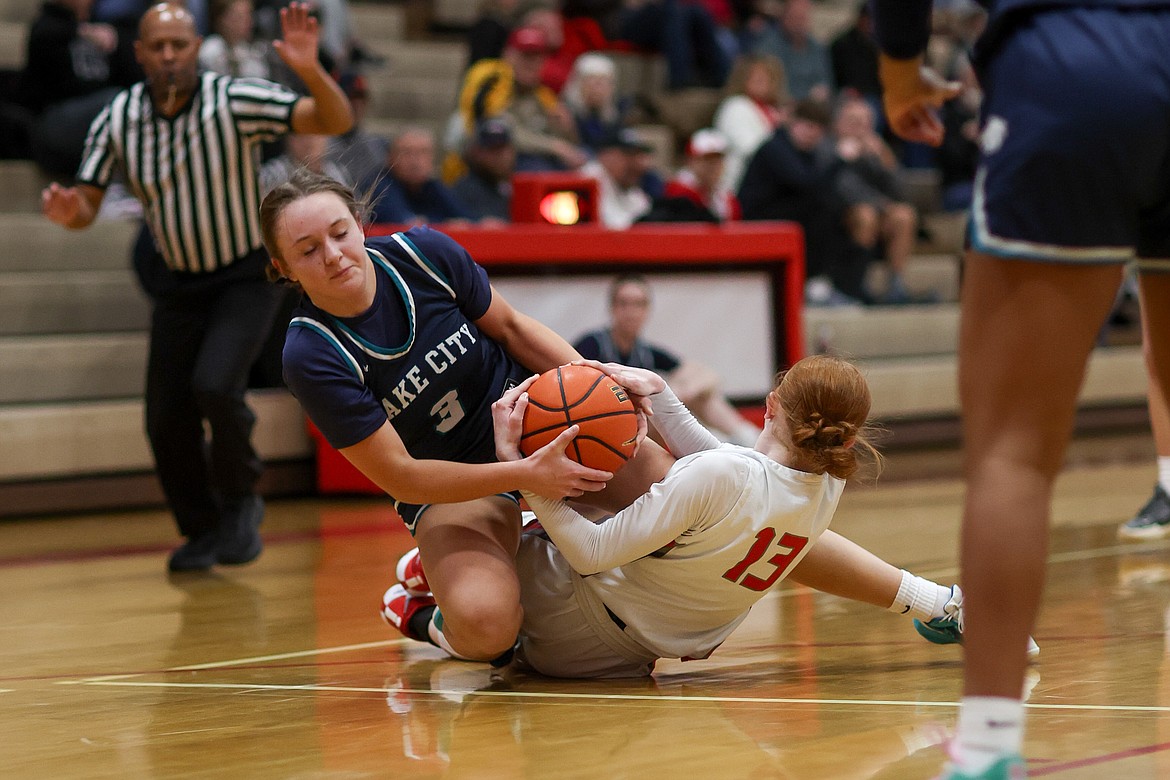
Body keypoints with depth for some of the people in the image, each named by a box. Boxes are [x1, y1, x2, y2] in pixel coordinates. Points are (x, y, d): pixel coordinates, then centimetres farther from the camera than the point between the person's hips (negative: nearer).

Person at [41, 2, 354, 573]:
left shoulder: (235, 102, -19)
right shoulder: (116, 120, -8)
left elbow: (335, 121, -24)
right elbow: (87, 204, -1)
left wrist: (310, 73, -45)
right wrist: (69, 211, -26)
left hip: (247, 275, -4)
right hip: (180, 283, 4)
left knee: (215, 385, -25)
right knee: (166, 419, 1)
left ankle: (240, 502, 2)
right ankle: (203, 531, 24)